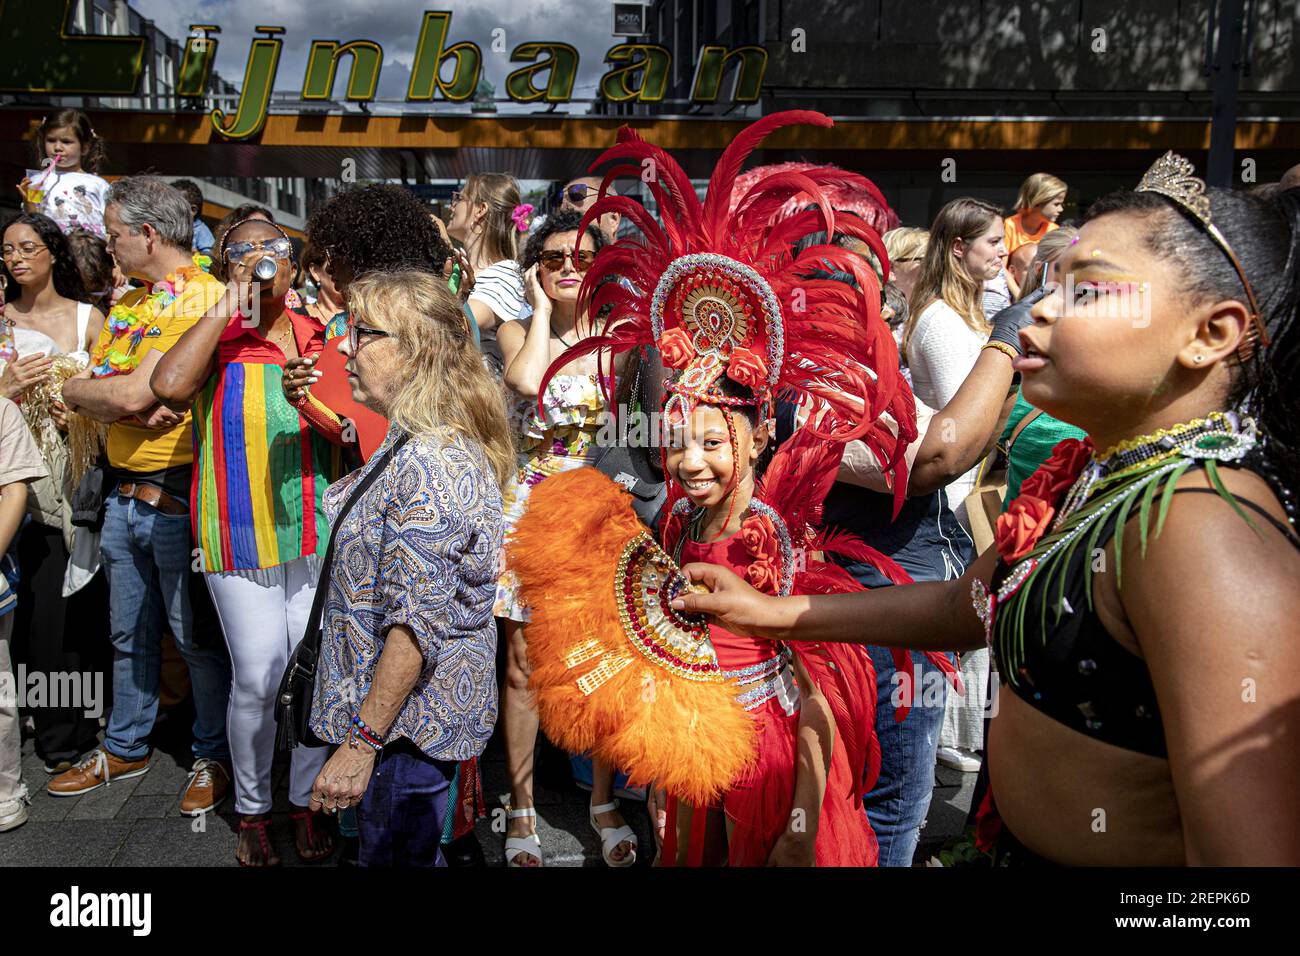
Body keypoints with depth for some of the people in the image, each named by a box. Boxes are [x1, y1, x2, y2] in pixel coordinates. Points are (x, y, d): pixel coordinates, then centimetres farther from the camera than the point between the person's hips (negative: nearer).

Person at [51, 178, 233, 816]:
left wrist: (88, 387, -3)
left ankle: (215, 755, 22)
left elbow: (136, 393, -21)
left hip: (178, 496, -8)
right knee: (128, 631, 19)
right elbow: (76, 391, 5)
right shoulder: (128, 303, 14)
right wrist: (123, 401, -13)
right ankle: (125, 747, 35)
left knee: (196, 634, 5)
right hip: (123, 492, 8)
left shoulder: (203, 297, -13)